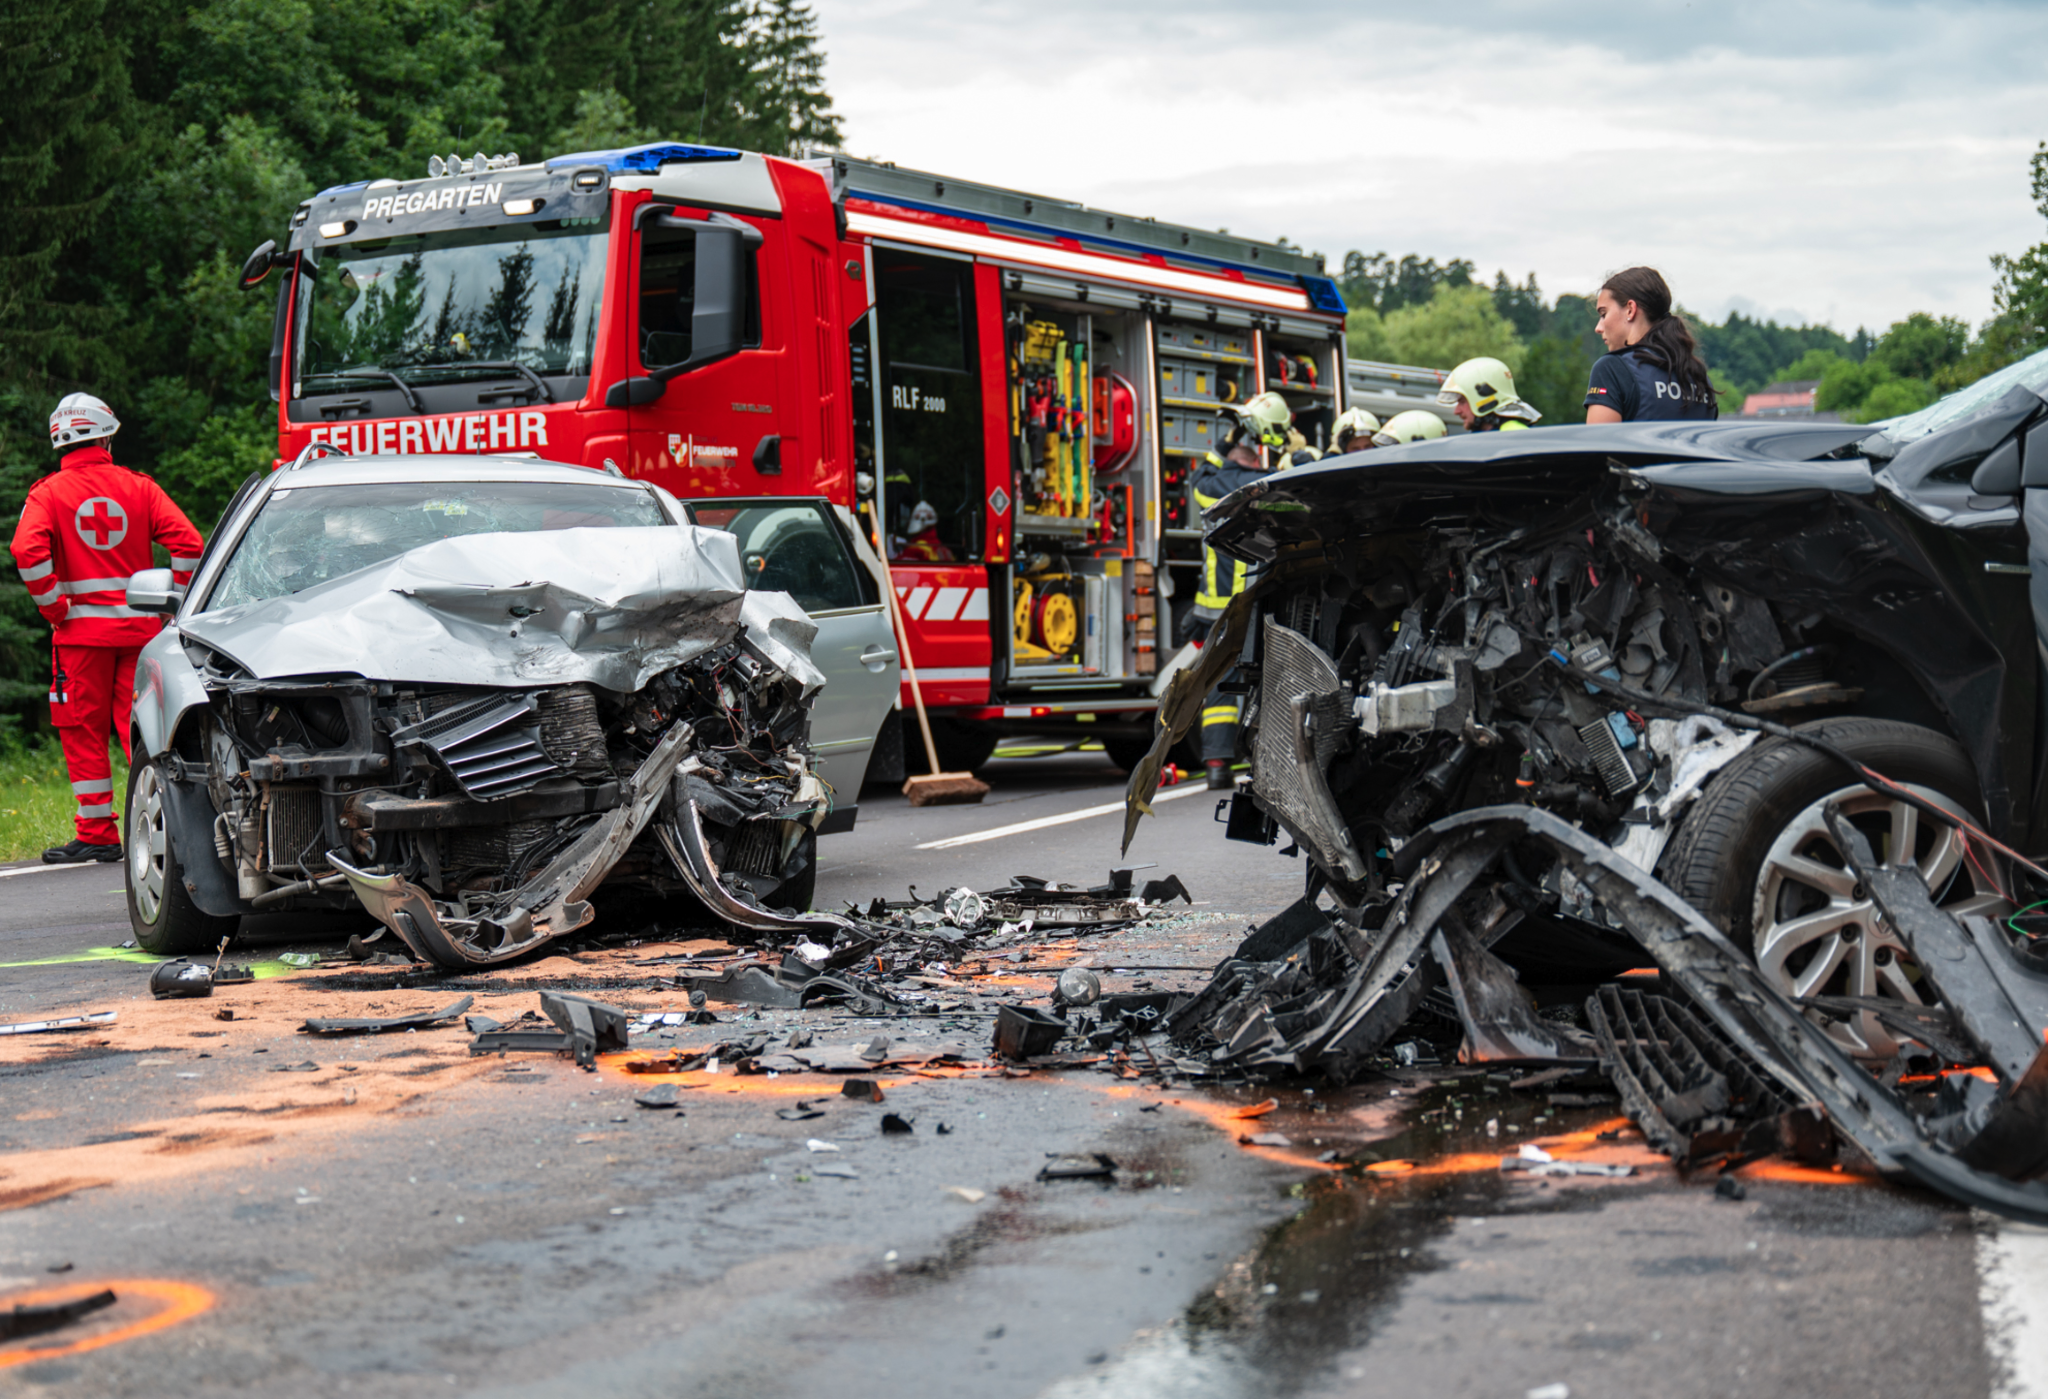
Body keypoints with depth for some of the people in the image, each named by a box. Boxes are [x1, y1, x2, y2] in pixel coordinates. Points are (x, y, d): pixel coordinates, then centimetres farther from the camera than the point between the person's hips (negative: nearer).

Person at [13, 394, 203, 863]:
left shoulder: (48, 493, -1)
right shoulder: (138, 487, 5)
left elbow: (28, 550, -18)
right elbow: (187, 542, -5)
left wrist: (54, 608, -8)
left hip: (83, 629, -2)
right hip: (140, 627, 2)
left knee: (84, 732, 5)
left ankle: (97, 834, 5)